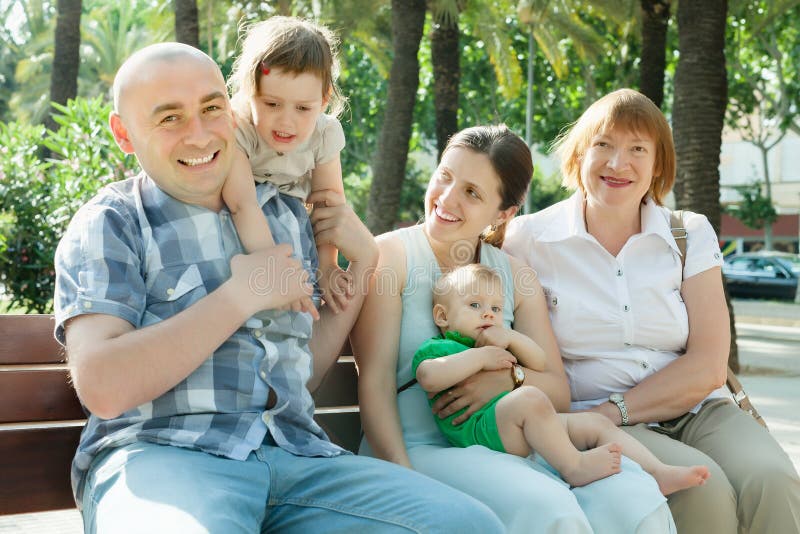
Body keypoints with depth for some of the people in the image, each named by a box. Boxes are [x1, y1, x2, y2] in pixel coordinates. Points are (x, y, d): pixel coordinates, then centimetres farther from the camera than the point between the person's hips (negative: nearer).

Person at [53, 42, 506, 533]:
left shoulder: (288, 216, 19)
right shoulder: (109, 224, 3)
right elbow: (103, 387, -13)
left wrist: (363, 259, 13)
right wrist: (241, 295, -9)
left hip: (297, 454, 6)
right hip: (161, 455, -5)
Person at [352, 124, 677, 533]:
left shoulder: (515, 275, 15)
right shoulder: (389, 254, 3)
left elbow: (558, 393, 9)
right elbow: (375, 381, -7)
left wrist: (508, 378, -14)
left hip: (510, 446, 4)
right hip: (420, 447, -4)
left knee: (635, 498, -23)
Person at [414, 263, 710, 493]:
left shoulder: (495, 345, 36)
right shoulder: (436, 347, 11)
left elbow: (540, 364, 23)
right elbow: (429, 377, -15)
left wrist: (511, 338, 5)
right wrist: (481, 357, -9)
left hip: (531, 429, 8)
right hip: (481, 427, -8)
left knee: (598, 423, 1)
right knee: (530, 398, -36)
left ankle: (658, 472, -7)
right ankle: (573, 466, -33)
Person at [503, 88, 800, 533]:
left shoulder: (691, 235, 7)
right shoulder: (530, 239, 2)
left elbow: (707, 367, -1)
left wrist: (610, 411, -13)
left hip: (696, 413, 2)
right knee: (702, 489, -31)